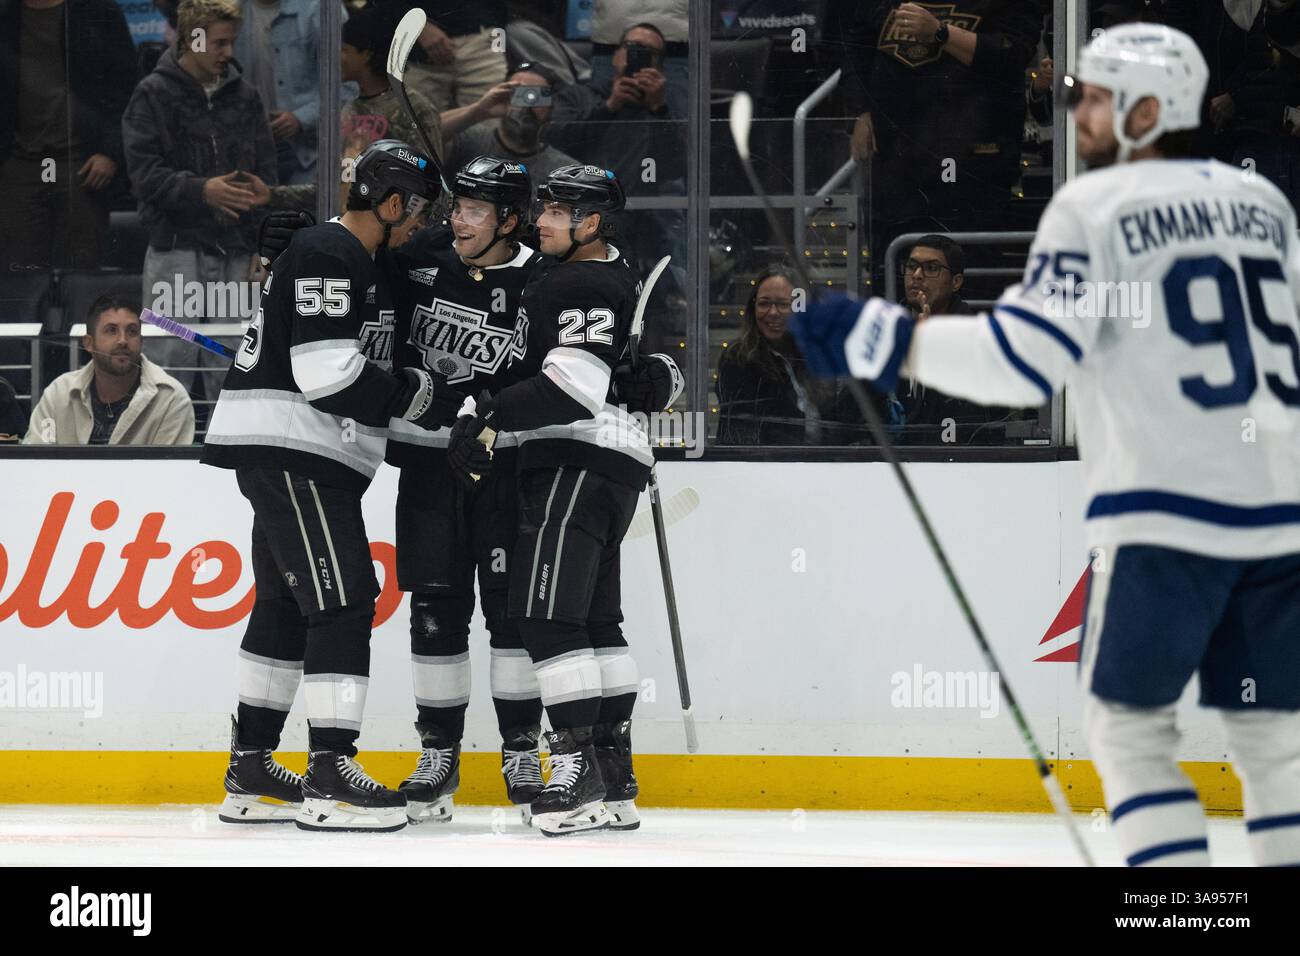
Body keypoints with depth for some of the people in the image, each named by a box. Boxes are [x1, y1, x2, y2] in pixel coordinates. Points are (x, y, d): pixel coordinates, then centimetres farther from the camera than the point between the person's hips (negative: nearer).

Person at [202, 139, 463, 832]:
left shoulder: (359, 263, 19)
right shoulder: (326, 256, -15)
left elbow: (358, 368, 24)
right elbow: (328, 374, -23)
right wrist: (420, 394, -15)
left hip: (308, 457, 11)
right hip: (285, 445, -11)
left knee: (287, 604, 14)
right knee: (342, 600, -13)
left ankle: (250, 772, 19)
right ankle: (329, 776, -15)